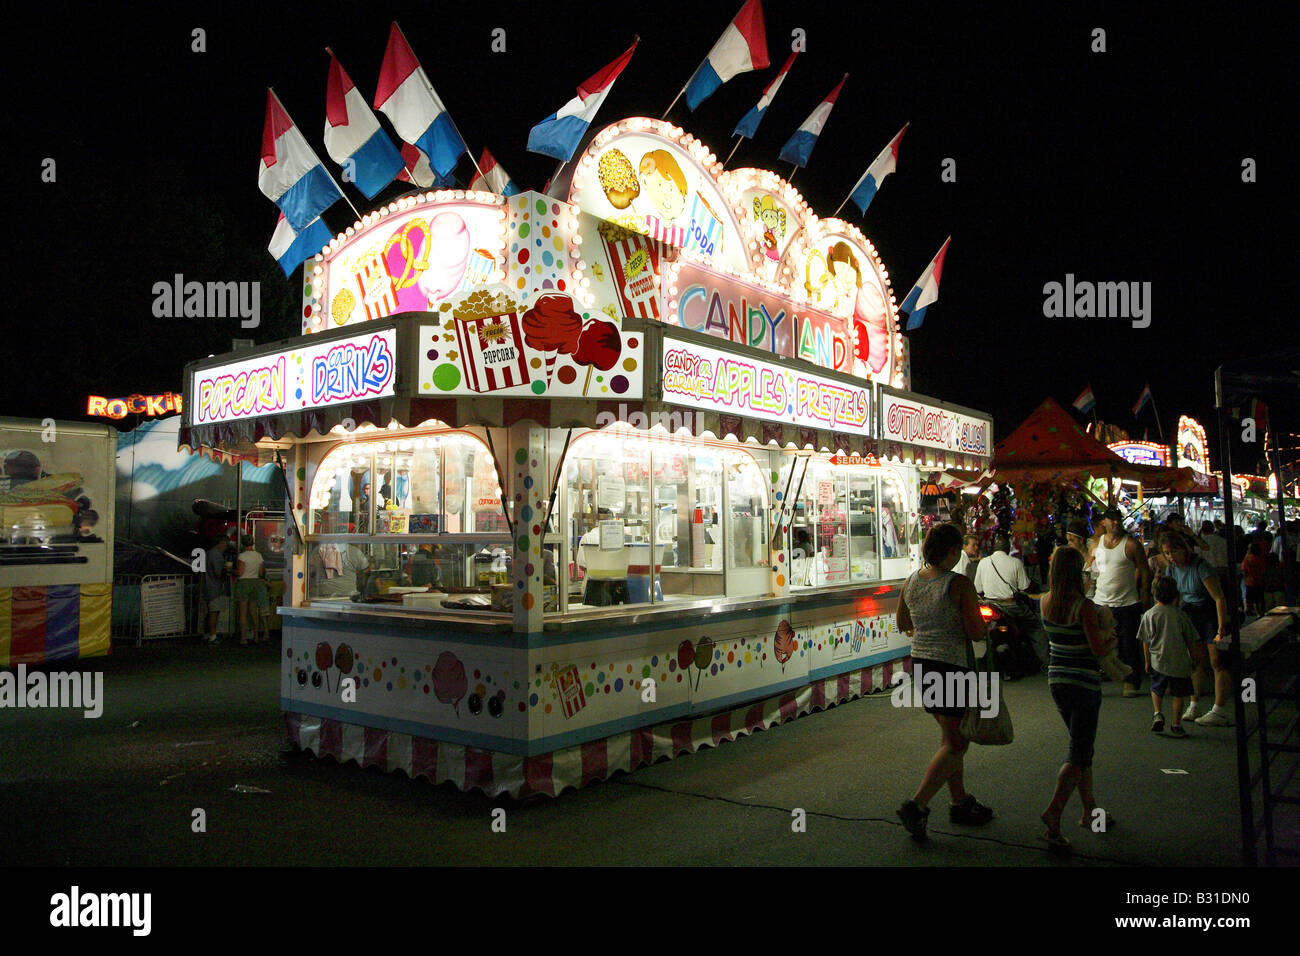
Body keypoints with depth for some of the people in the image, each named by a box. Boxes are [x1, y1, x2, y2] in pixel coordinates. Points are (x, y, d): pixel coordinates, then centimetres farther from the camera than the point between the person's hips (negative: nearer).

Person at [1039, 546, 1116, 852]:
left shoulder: (1046, 602, 2)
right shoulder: (1084, 606, -17)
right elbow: (1098, 649, -16)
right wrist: (1112, 640, 3)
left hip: (1056, 680, 7)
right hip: (1083, 682, -6)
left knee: (1082, 746, 22)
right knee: (1078, 753, -2)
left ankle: (1089, 810, 30)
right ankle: (1054, 814, -15)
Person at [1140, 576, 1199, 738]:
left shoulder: (1149, 615, -4)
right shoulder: (1180, 614, -2)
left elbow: (1146, 641, -1)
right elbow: (1190, 640, 6)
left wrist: (1147, 661, 10)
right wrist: (1191, 658, 20)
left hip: (1158, 661, 0)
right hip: (1180, 661, 0)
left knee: (1157, 689, 19)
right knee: (1178, 694, 10)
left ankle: (1158, 714, 0)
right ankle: (1176, 725, 13)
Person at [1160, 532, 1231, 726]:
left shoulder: (1199, 566, -23)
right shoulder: (1171, 569, -1)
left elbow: (1219, 598, -23)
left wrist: (1221, 630, -24)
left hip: (1212, 613, -6)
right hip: (1190, 613, 6)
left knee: (1217, 661, -7)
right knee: (1195, 660, 7)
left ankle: (1220, 712, -4)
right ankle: (1194, 706, 13)